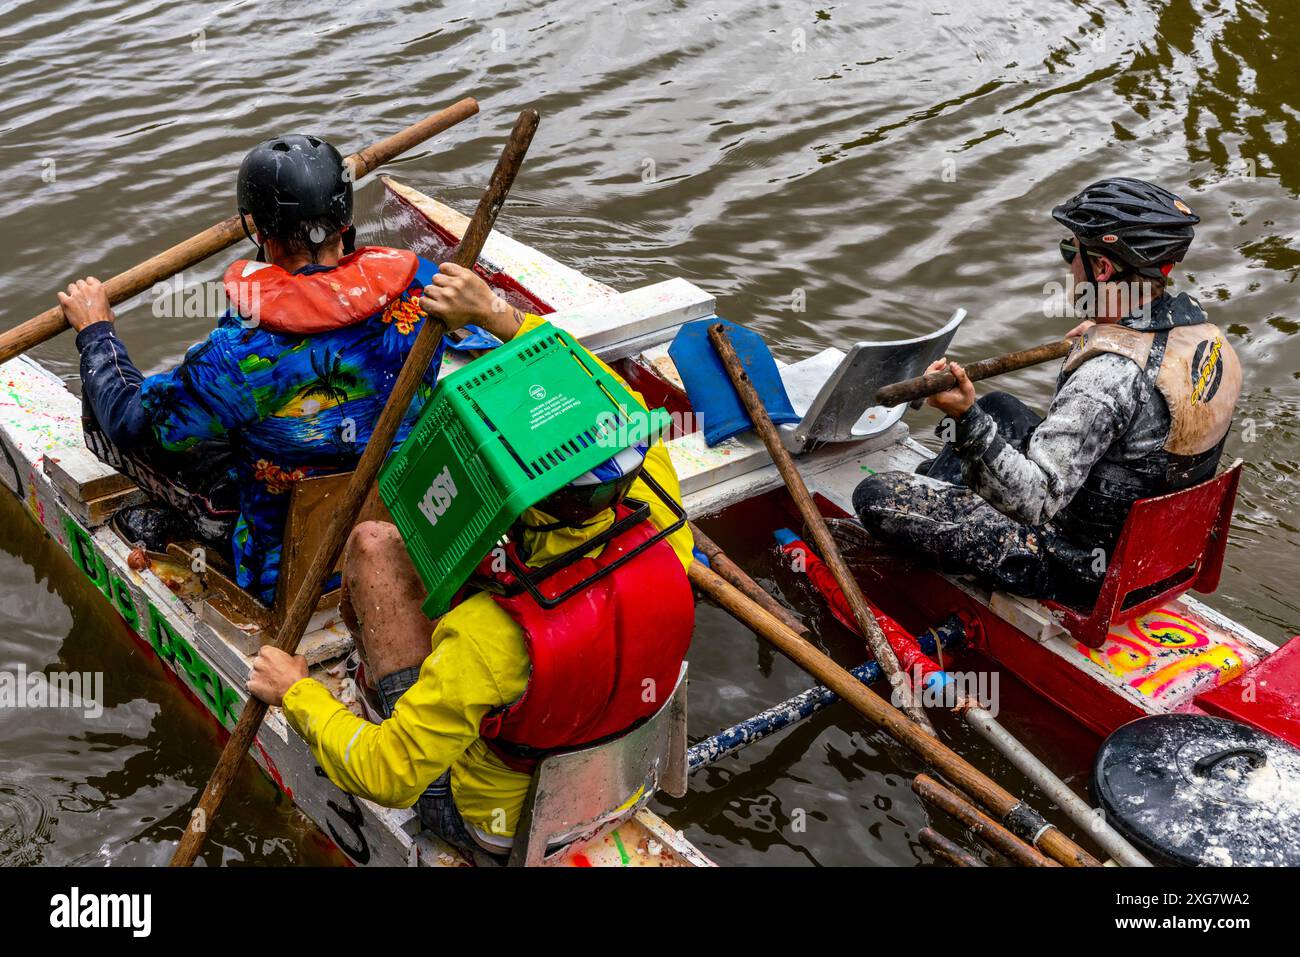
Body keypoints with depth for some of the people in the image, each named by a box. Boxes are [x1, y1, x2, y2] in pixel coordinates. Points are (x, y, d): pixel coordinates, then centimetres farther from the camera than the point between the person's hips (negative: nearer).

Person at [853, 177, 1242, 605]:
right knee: (998, 407, 27)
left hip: (1072, 568, -9)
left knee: (875, 495, -7)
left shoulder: (1109, 374, -33)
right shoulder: (1200, 326, -5)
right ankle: (924, 497, 42)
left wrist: (966, 418, -42)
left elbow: (1036, 501, -35)